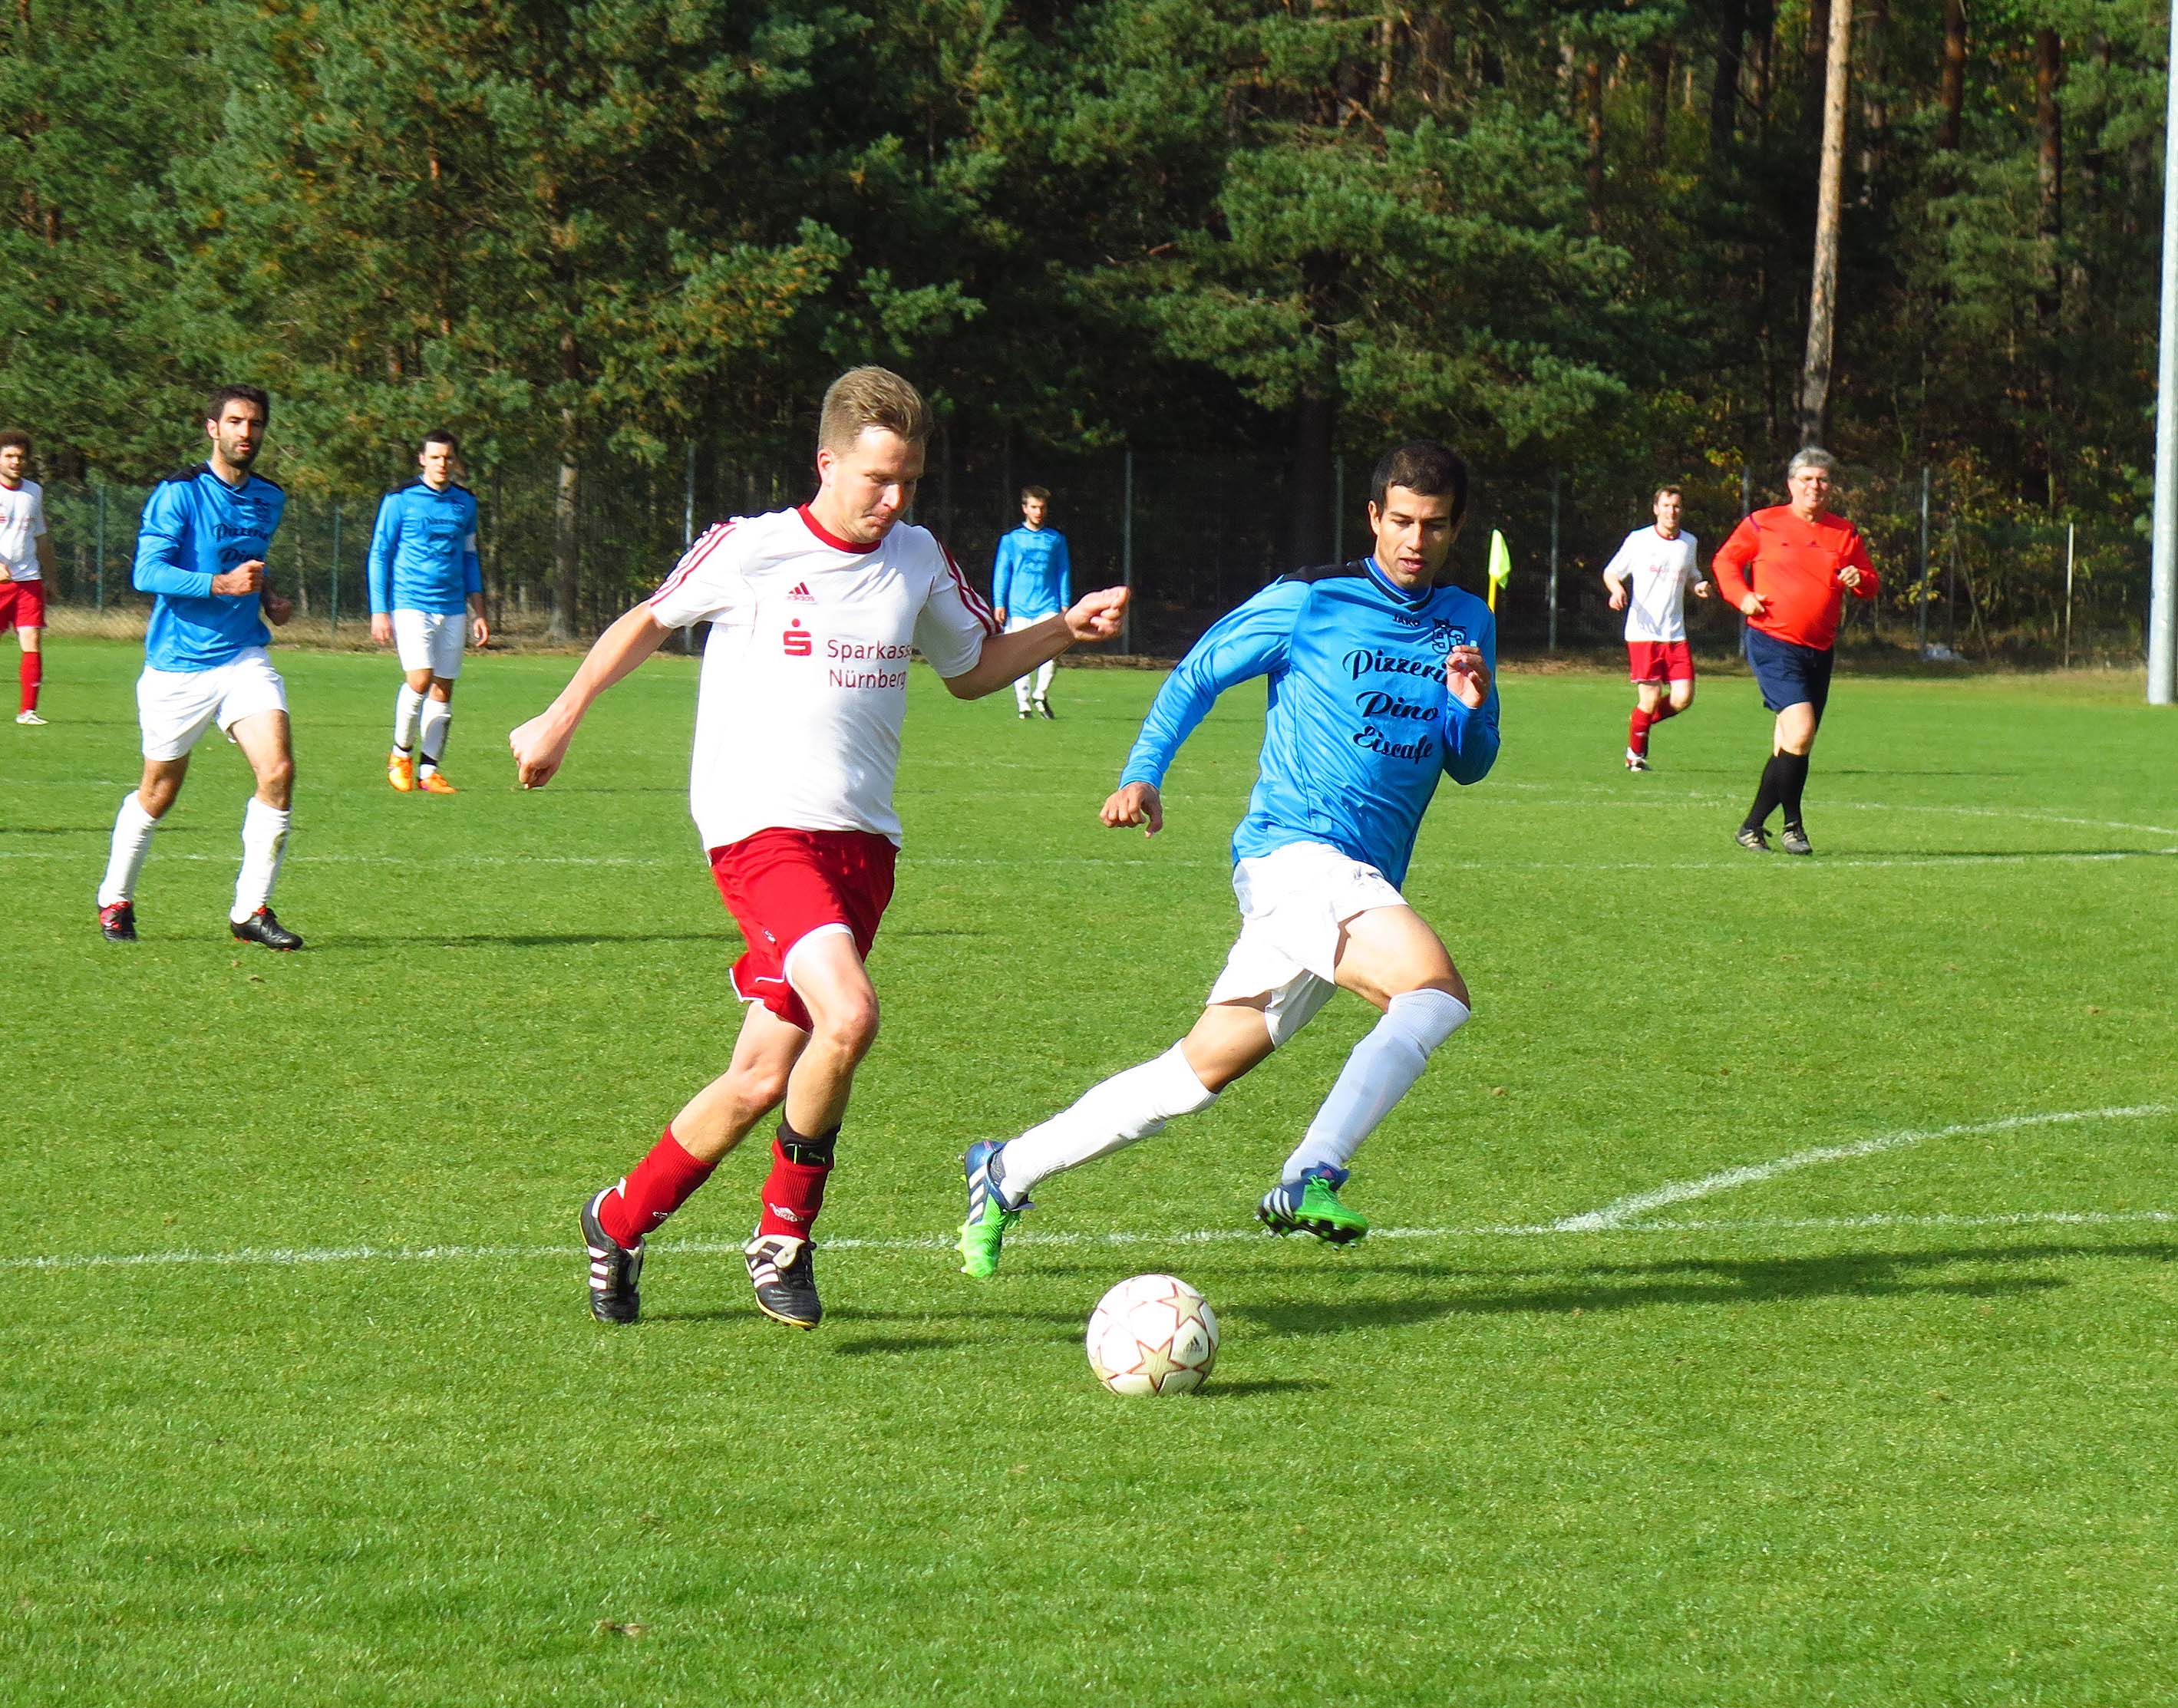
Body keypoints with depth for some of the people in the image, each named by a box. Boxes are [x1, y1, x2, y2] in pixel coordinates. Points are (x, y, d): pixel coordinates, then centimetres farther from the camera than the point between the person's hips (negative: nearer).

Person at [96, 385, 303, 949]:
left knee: (278, 770, -15)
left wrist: (267, 596, 9)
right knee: (158, 793, 6)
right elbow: (147, 573, -18)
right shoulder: (177, 494, -10)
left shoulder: (270, 500, 11)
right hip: (177, 668, -4)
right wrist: (223, 584, -29)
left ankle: (251, 909, -7)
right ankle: (115, 900, 28)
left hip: (244, 658, 4)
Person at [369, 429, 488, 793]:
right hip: (410, 603, -5)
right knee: (420, 680, -18)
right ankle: (401, 753, 4)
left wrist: (479, 613, 16)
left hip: (452, 609, 5)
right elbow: (379, 555, 0)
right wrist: (379, 612, -6)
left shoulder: (465, 502, 12)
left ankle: (429, 771, 8)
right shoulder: (400, 500, -2)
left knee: (443, 689, 2)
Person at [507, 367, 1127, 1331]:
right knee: (848, 1016, -28)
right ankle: (784, 1231, -7)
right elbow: (649, 622, 14)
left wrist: (1069, 629, 11)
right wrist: (560, 721, 17)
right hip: (760, 826, -5)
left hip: (861, 842, 5)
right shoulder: (750, 550, -2)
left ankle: (620, 1223, 23)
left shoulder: (919, 560, 11)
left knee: (765, 1076, 2)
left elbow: (974, 667, 26)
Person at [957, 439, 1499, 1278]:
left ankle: (1005, 1172, 21)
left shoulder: (1468, 624, 15)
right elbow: (1195, 676, 5)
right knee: (1436, 988, -30)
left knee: (1200, 1069, 9)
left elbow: (1470, 766, 18)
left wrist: (1473, 708, -4)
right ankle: (1312, 1178, -31)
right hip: (1293, 848, -7)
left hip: (1365, 885, 7)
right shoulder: (1310, 602, -2)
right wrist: (1143, 774, -9)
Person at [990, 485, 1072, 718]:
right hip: (1018, 609, 0)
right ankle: (1023, 703, 5)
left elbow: (1064, 573, 15)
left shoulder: (1056, 540, 12)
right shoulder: (1011, 540, 7)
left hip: (1048, 607, 0)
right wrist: (999, 604, -2)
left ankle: (1040, 695, 4)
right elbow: (1001, 573, 7)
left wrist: (1065, 605, 8)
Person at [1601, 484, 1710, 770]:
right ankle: (1635, 753, 15)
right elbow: (1611, 572, 8)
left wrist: (1700, 587, 2)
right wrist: (1617, 589, -15)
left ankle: (1641, 721, 23)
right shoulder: (1638, 540, 0)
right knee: (1651, 699, -9)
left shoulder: (1689, 543, 12)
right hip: (1643, 632, -4)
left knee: (1683, 698, -7)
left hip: (1676, 634, 4)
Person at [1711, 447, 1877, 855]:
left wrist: (1859, 579, -8)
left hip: (1819, 649, 5)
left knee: (1788, 746, 8)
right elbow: (1726, 560, 10)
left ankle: (1753, 825, 19)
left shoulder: (1845, 533, 11)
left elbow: (1870, 584, 16)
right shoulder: (1763, 524, 0)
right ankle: (1793, 824, -7)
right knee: (1800, 732, -20)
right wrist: (1741, 595, -7)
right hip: (1772, 643, -5)